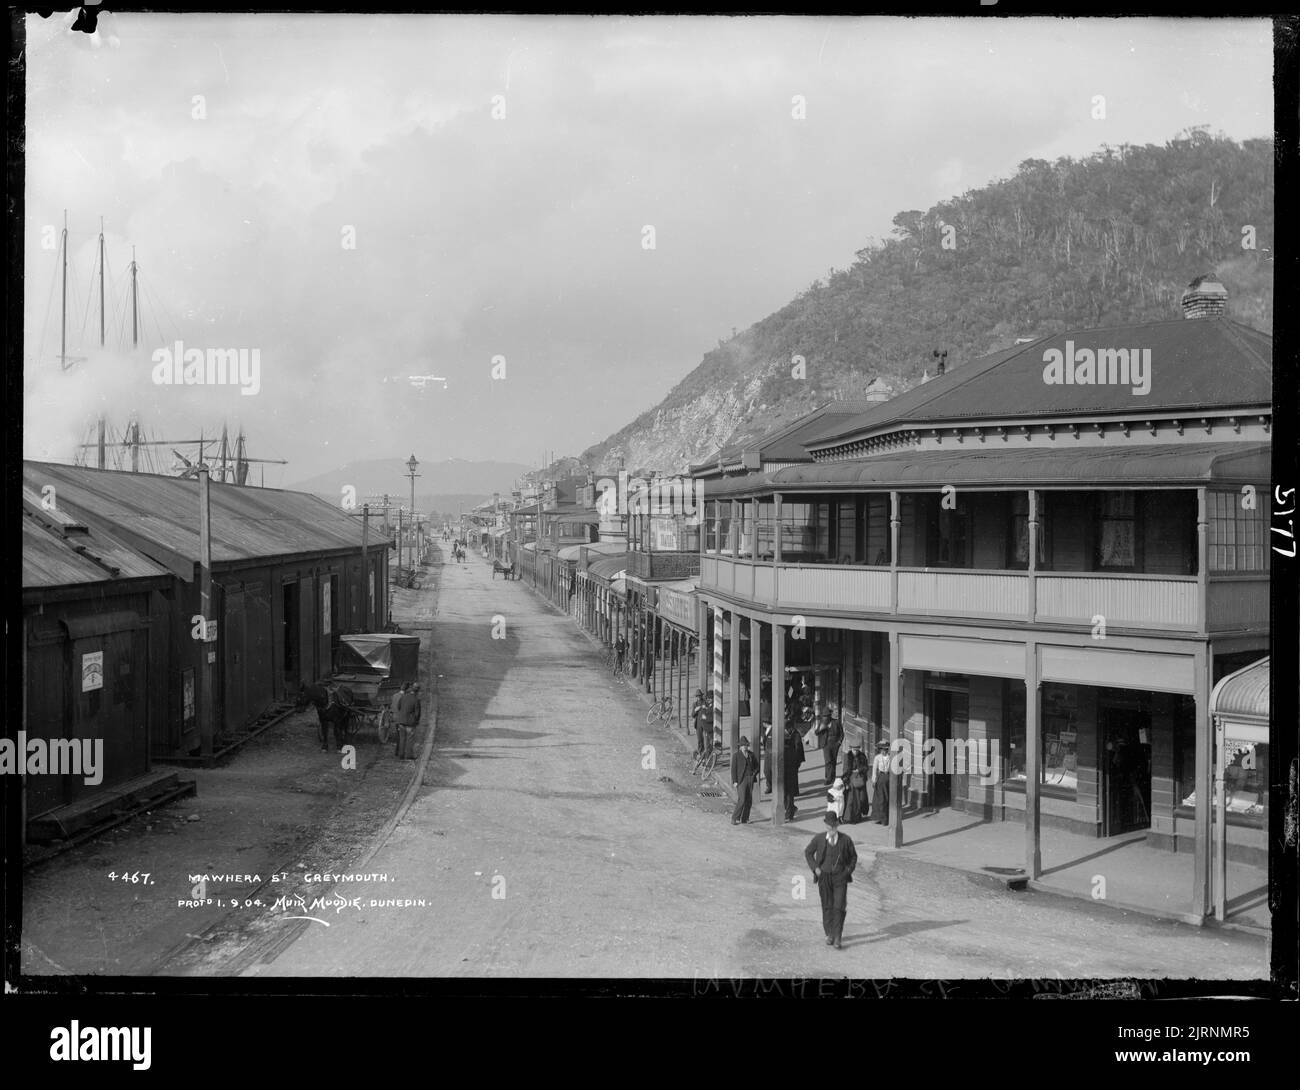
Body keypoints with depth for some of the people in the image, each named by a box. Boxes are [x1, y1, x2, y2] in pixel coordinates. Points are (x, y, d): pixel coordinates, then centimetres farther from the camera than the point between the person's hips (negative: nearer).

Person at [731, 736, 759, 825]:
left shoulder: (751, 755, 10)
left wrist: (755, 773, 1)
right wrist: (734, 781, -12)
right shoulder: (736, 755, -4)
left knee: (749, 800, 4)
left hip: (750, 779, 5)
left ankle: (744, 819, 11)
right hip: (741, 780, -5)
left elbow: (756, 766, 20)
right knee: (742, 800, -13)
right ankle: (735, 818, -3)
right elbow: (733, 769, -6)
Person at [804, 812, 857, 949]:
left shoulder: (845, 839, -8)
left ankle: (837, 938, -5)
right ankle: (829, 935, 28)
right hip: (824, 877, 1)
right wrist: (815, 868, -2)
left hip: (840, 877, -1)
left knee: (839, 907, -10)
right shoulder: (819, 839, -8)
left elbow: (853, 856, 9)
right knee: (827, 907, 11)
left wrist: (849, 870, -3)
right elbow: (808, 853, 8)